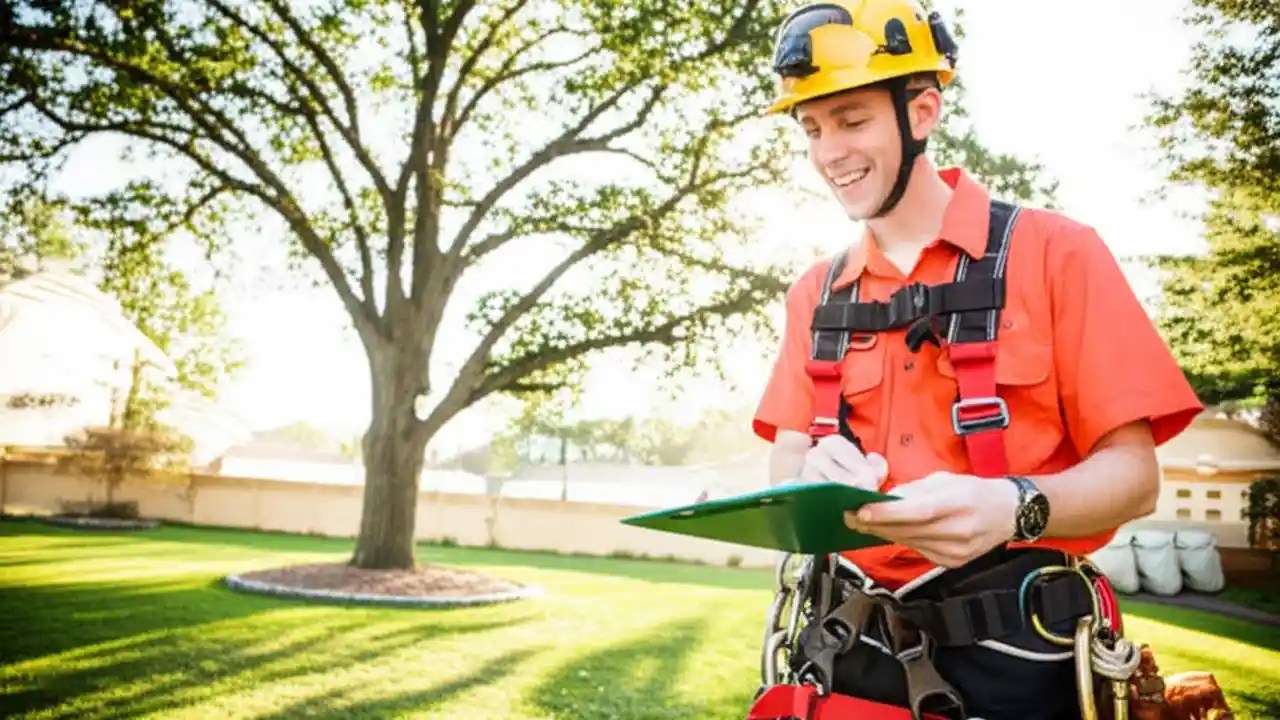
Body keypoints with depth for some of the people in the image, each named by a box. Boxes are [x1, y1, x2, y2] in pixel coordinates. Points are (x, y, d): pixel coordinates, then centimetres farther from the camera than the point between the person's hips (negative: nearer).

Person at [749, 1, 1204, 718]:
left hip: (1007, 643, -3)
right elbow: (787, 461, 6)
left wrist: (1014, 507, -28)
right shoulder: (816, 291, 8)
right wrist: (815, 475, -18)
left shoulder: (1054, 253, -5)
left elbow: (1133, 474, -8)